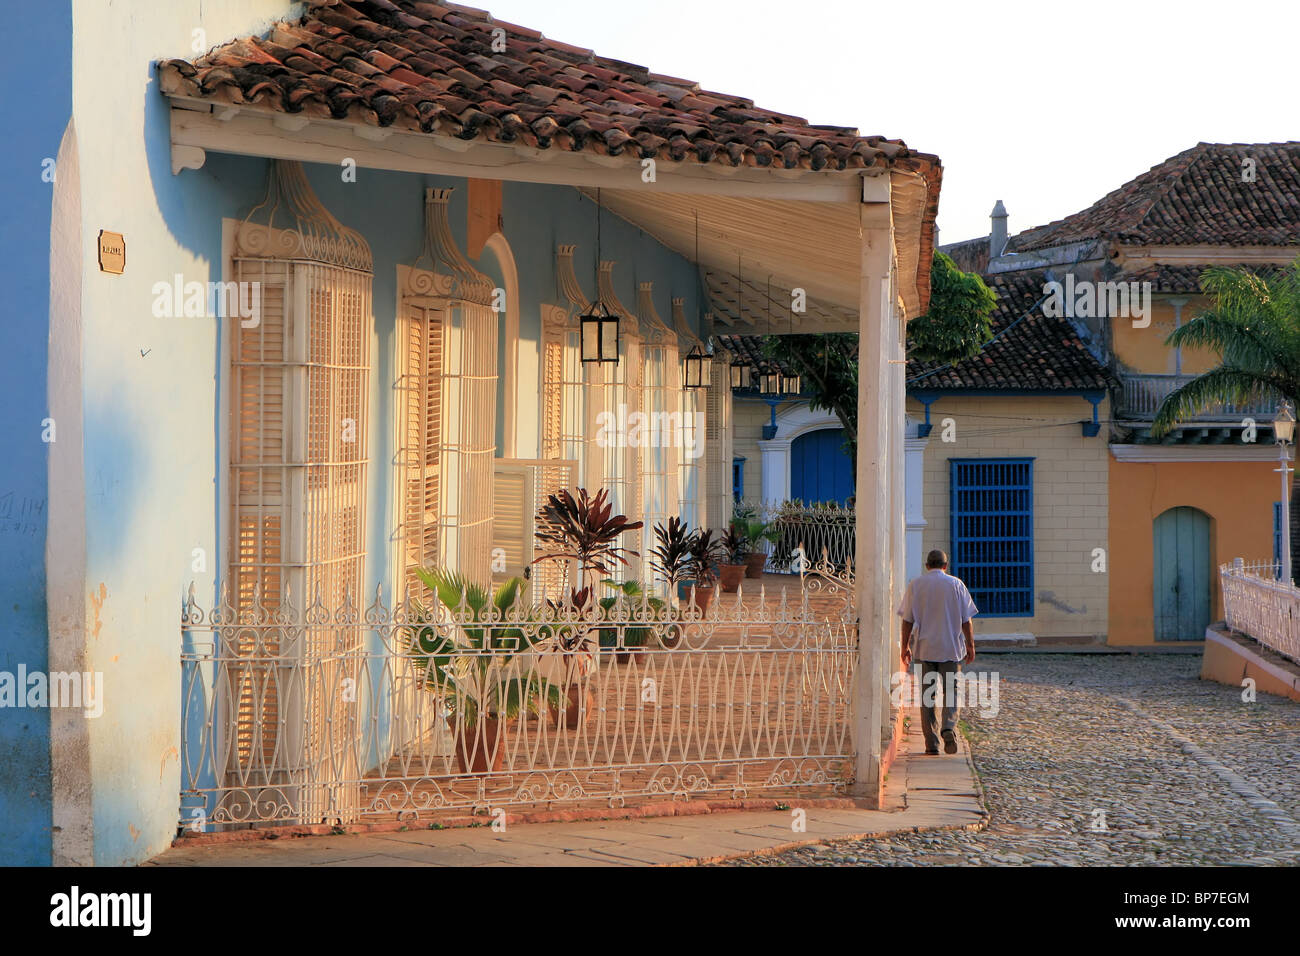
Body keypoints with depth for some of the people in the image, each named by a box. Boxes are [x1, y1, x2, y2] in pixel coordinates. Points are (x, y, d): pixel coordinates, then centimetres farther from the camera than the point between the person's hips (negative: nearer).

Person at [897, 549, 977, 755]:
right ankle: (949, 728, -17)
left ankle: (931, 742, 3)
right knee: (950, 690, 6)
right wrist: (970, 645, 10)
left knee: (927, 695, 5)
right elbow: (966, 620, 1)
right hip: (950, 647, -1)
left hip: (924, 648, 1)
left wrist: (905, 646, 9)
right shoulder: (956, 584, 1)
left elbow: (907, 620, 1)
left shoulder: (915, 585, 2)